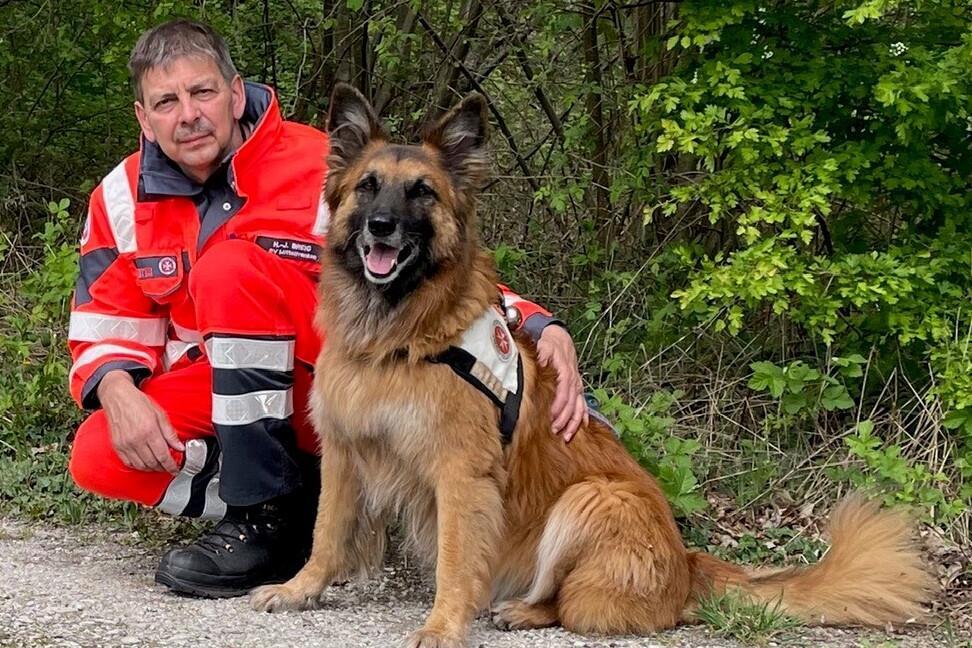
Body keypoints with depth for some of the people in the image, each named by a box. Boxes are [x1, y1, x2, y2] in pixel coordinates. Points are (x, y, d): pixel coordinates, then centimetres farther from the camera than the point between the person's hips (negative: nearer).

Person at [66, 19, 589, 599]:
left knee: (230, 267, -30)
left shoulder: (323, 170, -15)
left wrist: (541, 329, -33)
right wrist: (117, 389, -22)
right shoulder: (123, 199, -1)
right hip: (217, 388, 4)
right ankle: (305, 498, -8)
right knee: (98, 457, -22)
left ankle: (264, 514, -24)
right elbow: (105, 331, 3)